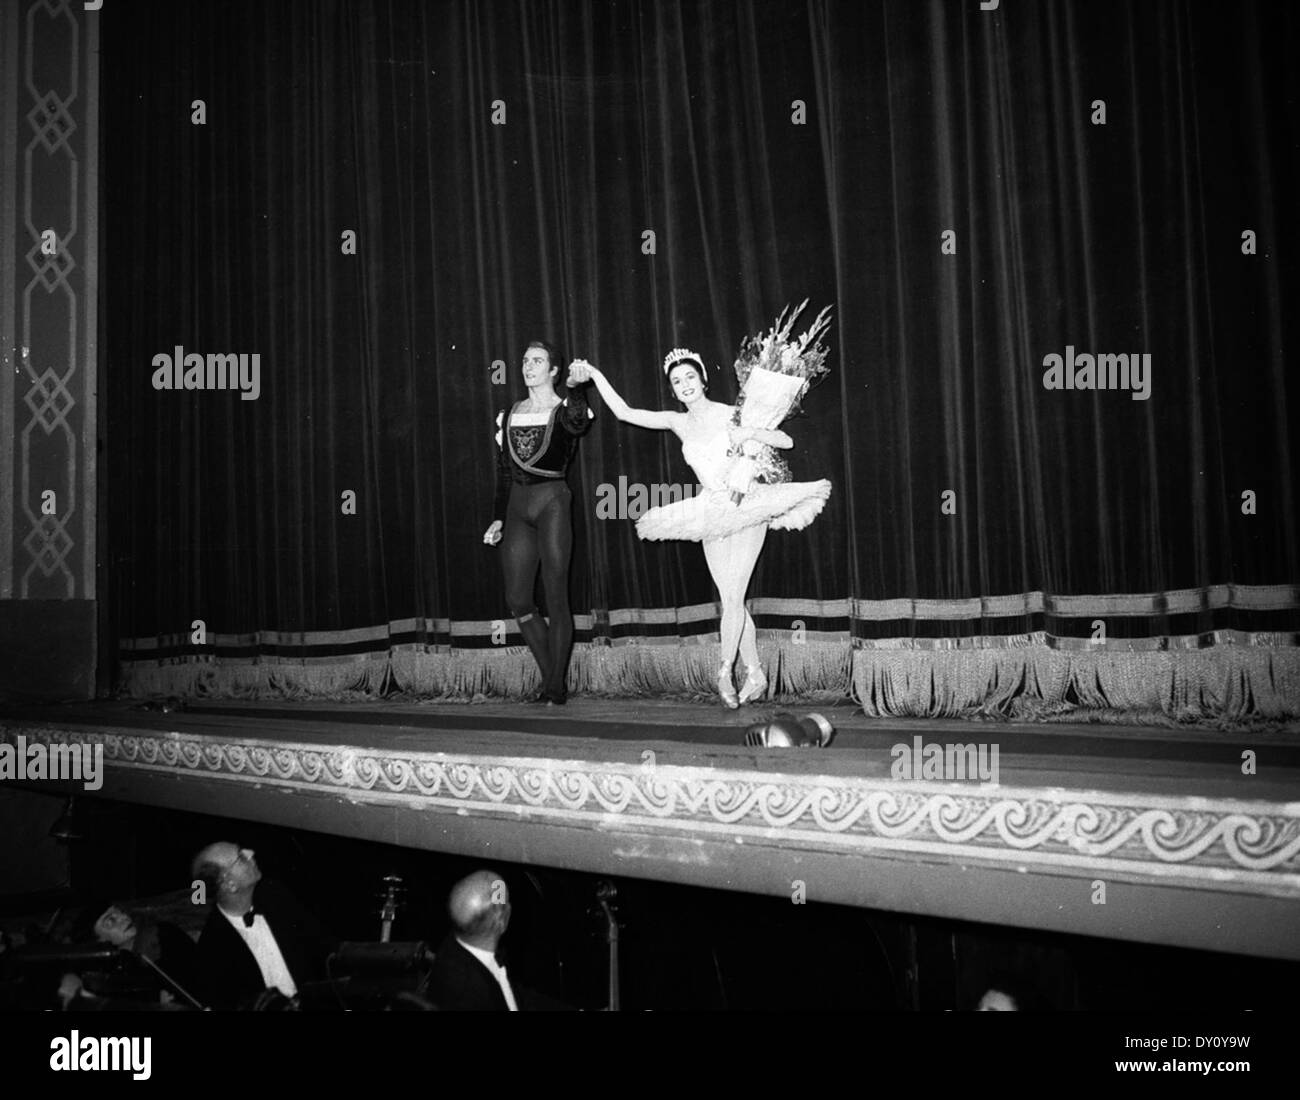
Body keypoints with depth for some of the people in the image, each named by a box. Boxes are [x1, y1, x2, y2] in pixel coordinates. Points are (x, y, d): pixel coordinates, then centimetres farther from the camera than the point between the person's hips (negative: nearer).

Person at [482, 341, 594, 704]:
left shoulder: (563, 411, 1)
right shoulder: (509, 415, 15)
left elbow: (578, 422, -26)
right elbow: (503, 470, 15)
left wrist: (573, 387, -26)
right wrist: (498, 518, 11)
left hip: (552, 501, -5)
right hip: (517, 506, 5)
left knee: (556, 597, -4)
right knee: (517, 600, 2)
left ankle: (557, 684, 4)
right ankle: (550, 676, 16)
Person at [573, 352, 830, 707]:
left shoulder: (733, 415, -5)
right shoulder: (678, 422, 5)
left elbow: (787, 441, -4)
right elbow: (623, 412, 2)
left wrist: (751, 432, -20)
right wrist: (594, 374, -2)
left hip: (747, 507, -4)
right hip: (713, 516, 4)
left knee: (733, 596, -11)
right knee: (732, 599, 6)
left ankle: (725, 672, -1)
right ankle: (755, 674, 16)